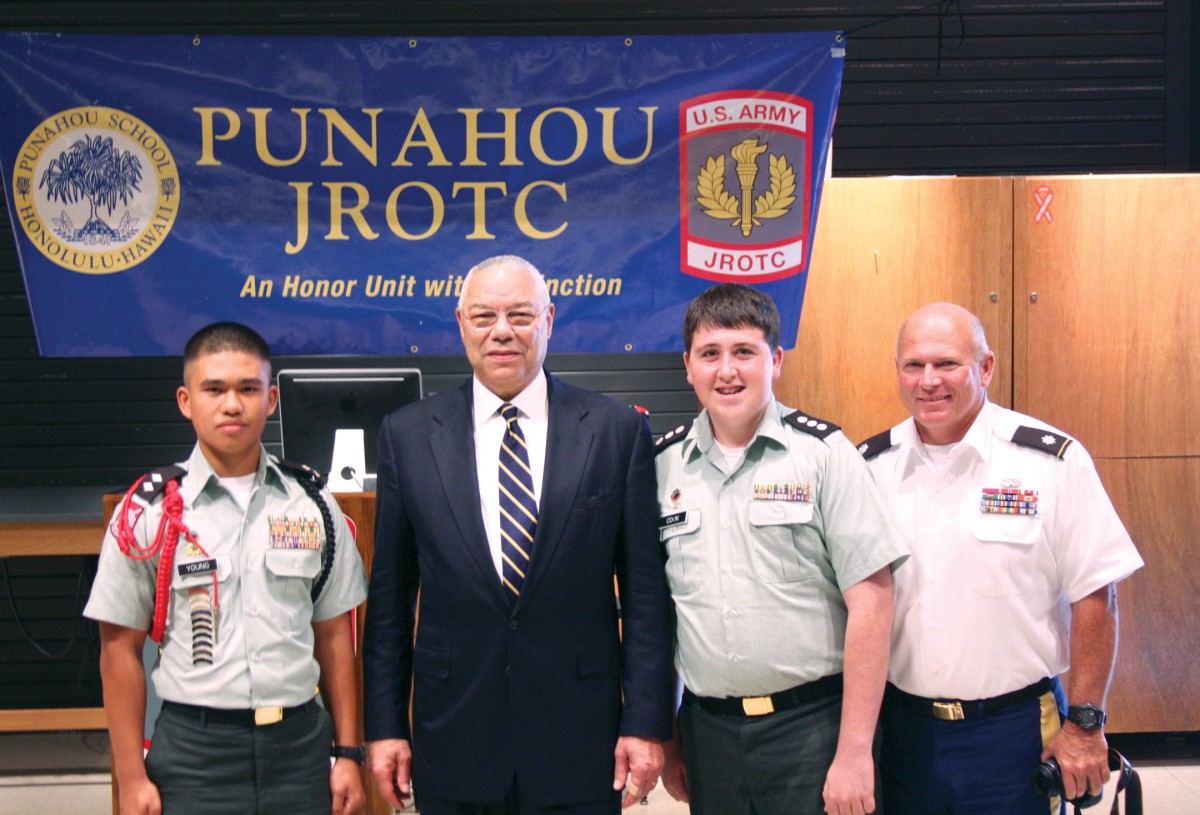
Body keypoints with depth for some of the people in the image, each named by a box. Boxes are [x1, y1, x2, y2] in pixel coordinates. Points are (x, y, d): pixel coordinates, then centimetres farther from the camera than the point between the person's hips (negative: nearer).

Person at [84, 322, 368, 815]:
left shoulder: (312, 506, 5)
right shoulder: (148, 515, -2)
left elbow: (333, 635, 8)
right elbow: (121, 650, 0)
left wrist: (347, 754, 6)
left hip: (300, 742, 2)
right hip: (192, 751, -2)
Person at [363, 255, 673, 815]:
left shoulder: (618, 431, -1)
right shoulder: (408, 435, 2)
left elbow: (644, 590, -1)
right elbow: (390, 597, 4)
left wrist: (646, 723, -4)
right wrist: (383, 727, 3)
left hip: (581, 746, 0)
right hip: (453, 744, 1)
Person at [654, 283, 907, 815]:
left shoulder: (823, 453, -5)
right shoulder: (663, 465, 4)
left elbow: (870, 604, -8)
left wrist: (854, 753, -11)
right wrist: (665, 738, 7)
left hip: (811, 725, -3)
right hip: (705, 726, 3)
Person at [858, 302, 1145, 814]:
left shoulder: (1052, 460, -9)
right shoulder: (869, 466, 1)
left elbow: (1094, 596, -7)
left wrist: (1085, 723, -8)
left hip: (1015, 729, -3)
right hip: (900, 728, 3)